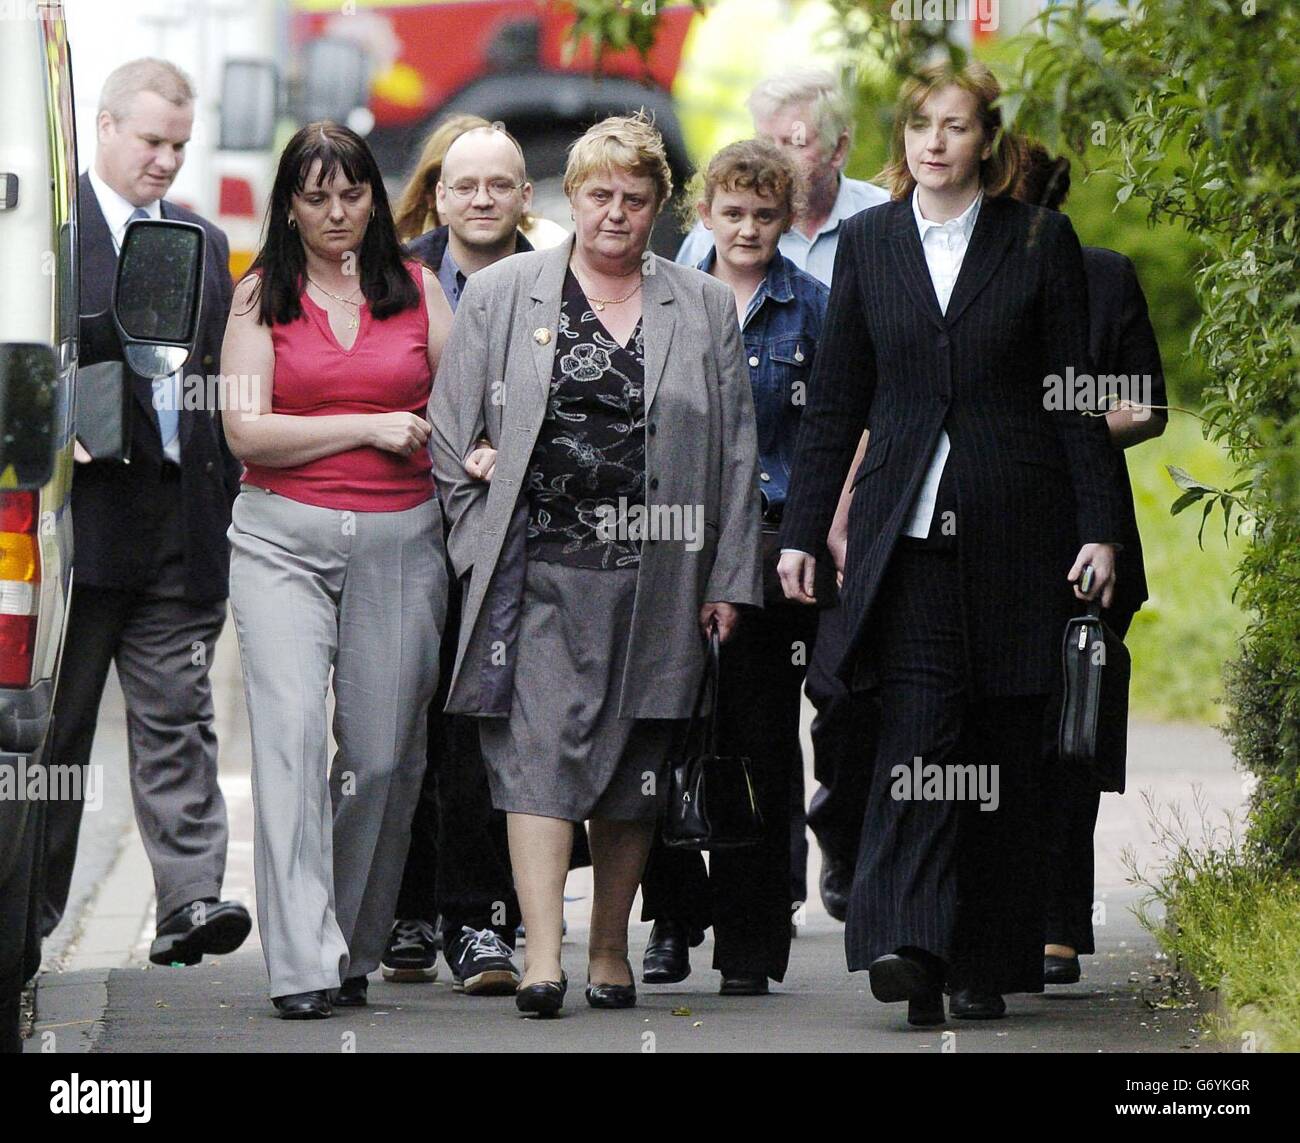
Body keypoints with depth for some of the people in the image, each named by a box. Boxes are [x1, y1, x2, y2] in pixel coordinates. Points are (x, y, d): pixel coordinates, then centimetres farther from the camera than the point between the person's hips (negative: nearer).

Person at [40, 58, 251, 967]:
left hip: (181, 523, 4)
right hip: (83, 510, -4)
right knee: (56, 721, 4)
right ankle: (30, 914, 10)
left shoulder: (203, 242, 17)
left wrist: (225, 497, 11)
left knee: (177, 720, -1)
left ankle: (191, 898, -8)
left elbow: (221, 382, 17)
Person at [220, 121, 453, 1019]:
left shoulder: (416, 289, 11)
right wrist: (369, 427, -6)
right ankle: (302, 966, -18)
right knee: (292, 733, -15)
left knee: (384, 754, 1)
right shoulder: (263, 297, 6)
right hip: (283, 540, -2)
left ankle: (354, 952, 16)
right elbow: (247, 431, -3)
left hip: (401, 541, 2)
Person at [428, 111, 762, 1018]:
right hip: (539, 568, -2)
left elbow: (736, 455, 11)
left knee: (635, 767, 7)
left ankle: (611, 948, 19)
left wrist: (730, 579, 5)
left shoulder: (703, 307, 11)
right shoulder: (501, 294, 7)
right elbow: (452, 434, 8)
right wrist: (485, 547, 1)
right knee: (540, 747, -13)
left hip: (657, 574, 2)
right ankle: (542, 956, -19)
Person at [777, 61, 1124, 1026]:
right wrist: (802, 530, 9)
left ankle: (989, 963, 11)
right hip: (907, 534, 1)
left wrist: (1099, 528, -2)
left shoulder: (1041, 242, 3)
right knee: (917, 726, -15)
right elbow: (836, 401, 13)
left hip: (1013, 531, -1)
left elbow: (1076, 398, 3)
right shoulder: (868, 243, 9)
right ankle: (909, 945, -26)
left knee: (1002, 750, 3)